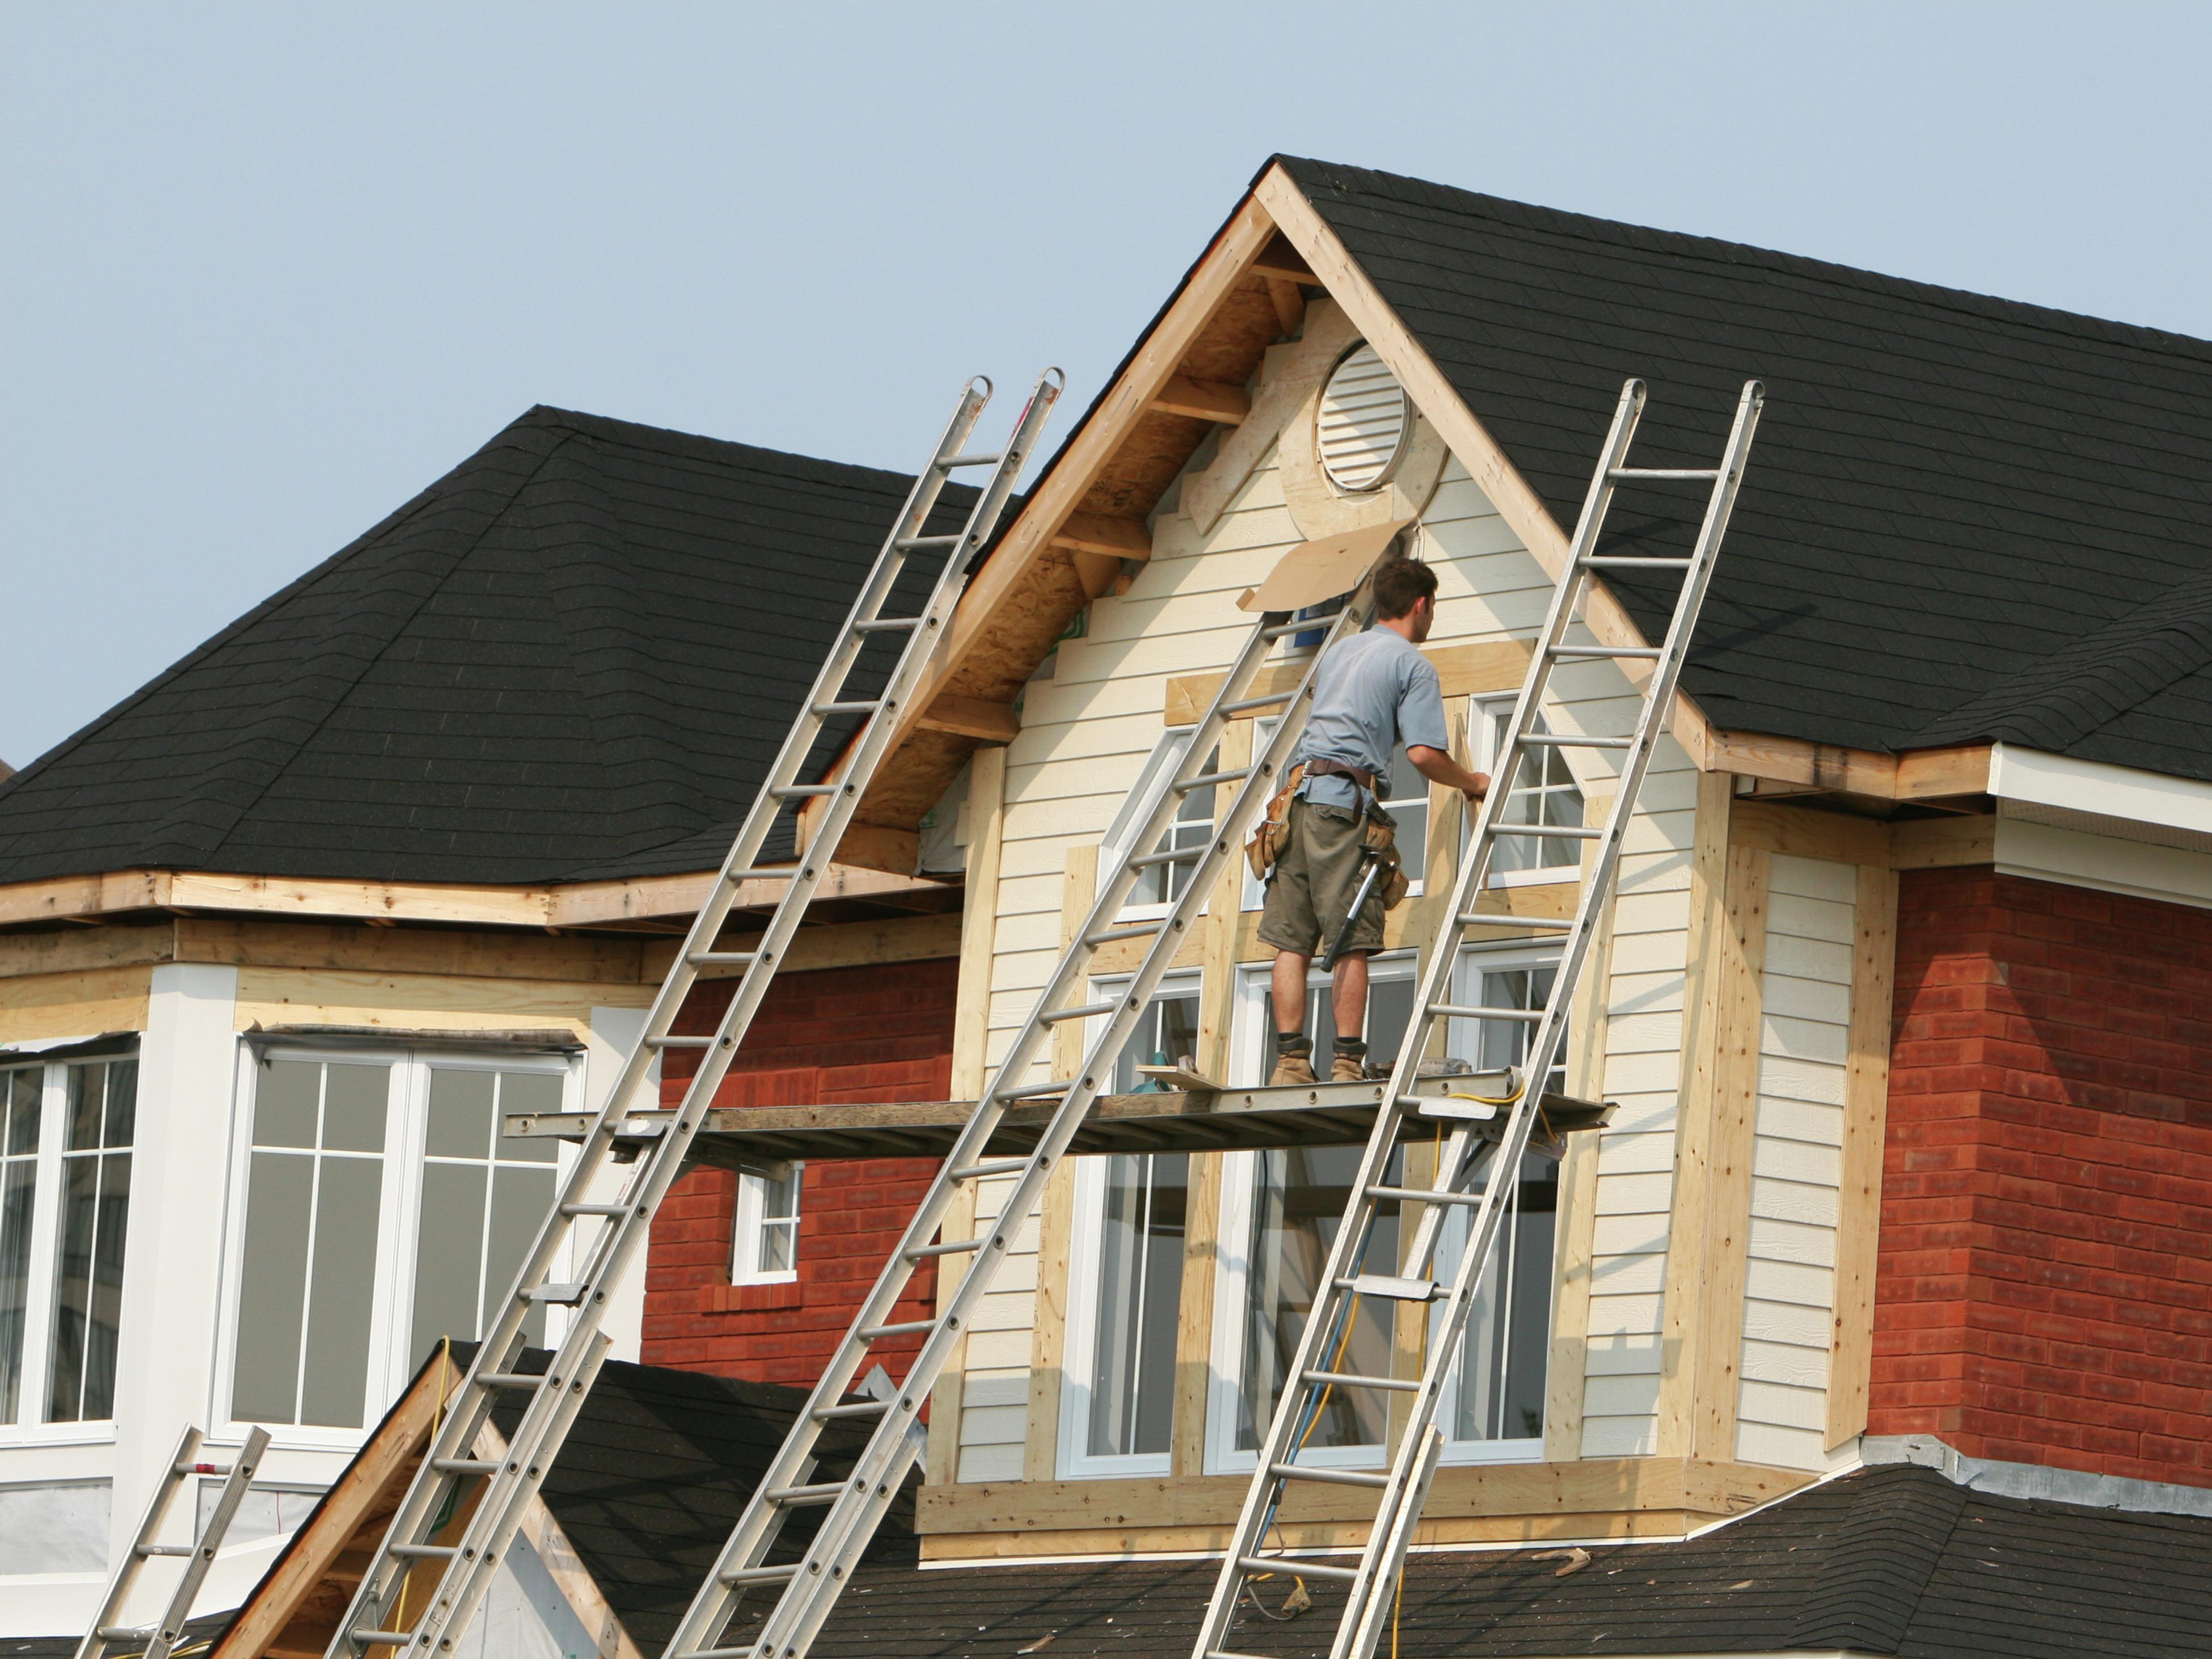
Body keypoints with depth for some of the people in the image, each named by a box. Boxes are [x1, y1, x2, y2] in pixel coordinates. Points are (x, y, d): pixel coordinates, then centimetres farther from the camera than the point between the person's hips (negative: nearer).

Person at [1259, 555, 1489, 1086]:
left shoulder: (1339, 651, 25)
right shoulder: (1412, 665, 3)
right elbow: (1424, 754, -7)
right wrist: (1471, 783, 13)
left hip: (1297, 794, 7)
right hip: (1344, 800, -7)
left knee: (1292, 942, 2)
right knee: (1352, 942, -6)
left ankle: (1291, 1060, -1)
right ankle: (1347, 1060, -10)